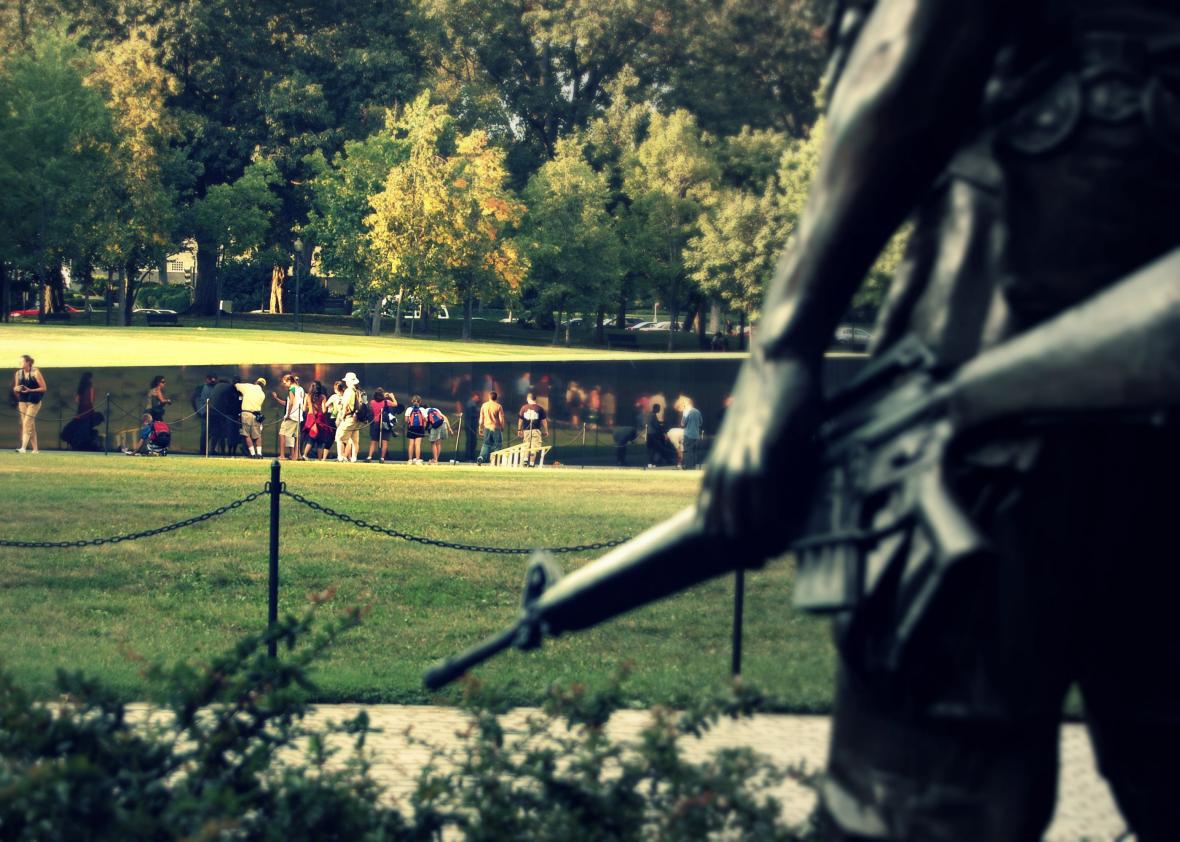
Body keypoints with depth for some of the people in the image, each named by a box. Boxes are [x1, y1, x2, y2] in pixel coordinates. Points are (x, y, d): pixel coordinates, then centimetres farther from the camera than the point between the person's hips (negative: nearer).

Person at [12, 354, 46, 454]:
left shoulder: (35, 373, -10)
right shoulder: (18, 373, 5)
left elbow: (44, 388, -10)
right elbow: (15, 388, 16)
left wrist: (30, 390, -19)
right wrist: (16, 389, -9)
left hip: (33, 402, -6)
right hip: (22, 401, 6)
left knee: (27, 423, -15)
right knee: (30, 426, 8)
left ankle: (23, 448, -19)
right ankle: (35, 449, 13)